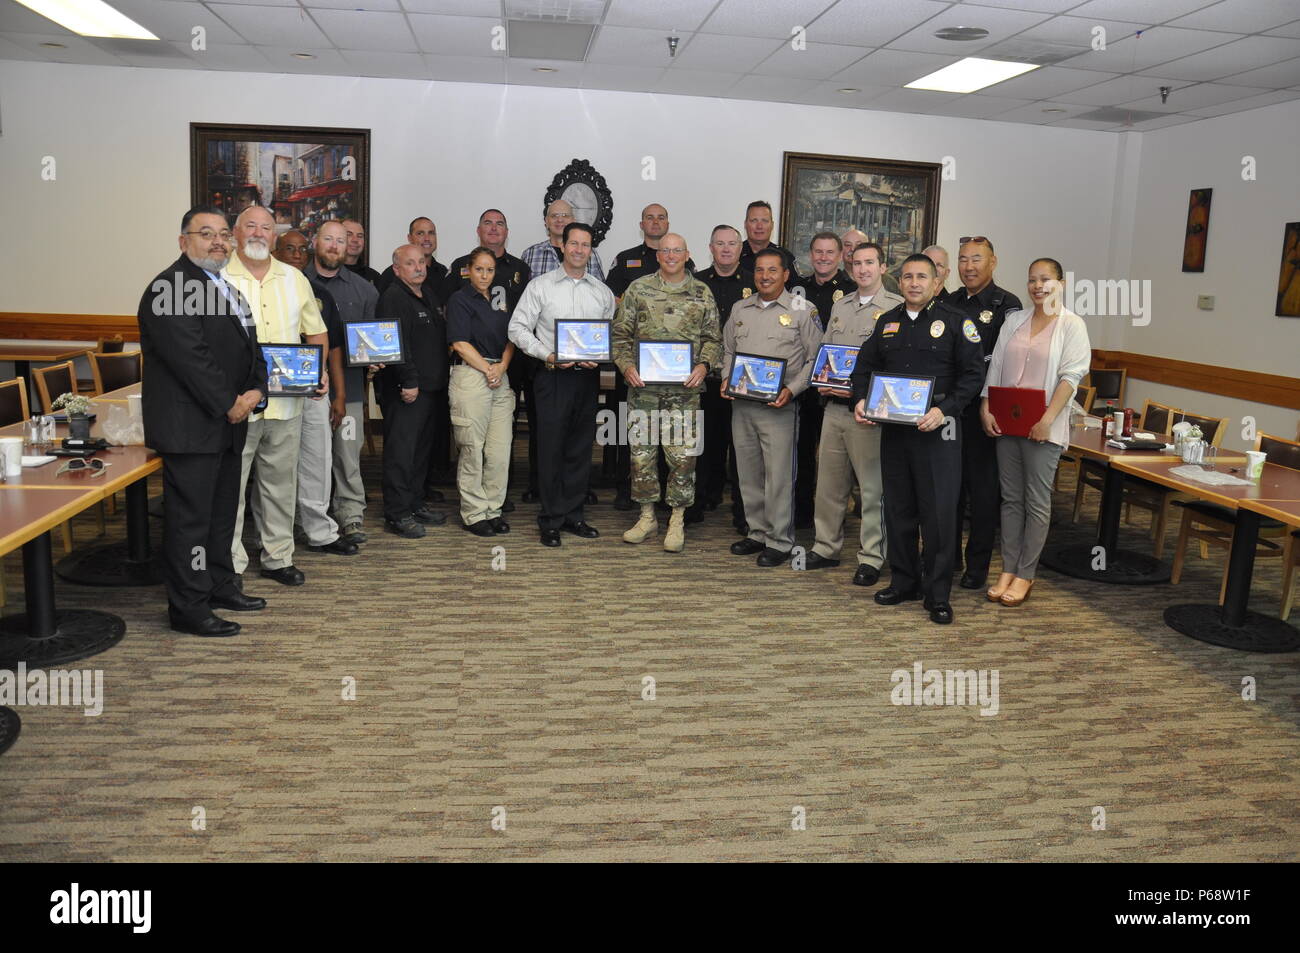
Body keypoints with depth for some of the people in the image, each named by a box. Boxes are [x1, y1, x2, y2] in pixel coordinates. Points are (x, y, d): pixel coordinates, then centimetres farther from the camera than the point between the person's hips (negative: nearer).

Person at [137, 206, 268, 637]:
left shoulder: (227, 286, 18)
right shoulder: (170, 287, -13)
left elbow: (249, 343, 18)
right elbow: (189, 355, -20)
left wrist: (256, 389, 1)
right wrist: (229, 404, -16)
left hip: (227, 422, 10)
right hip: (189, 426, -9)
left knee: (222, 511, 17)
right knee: (190, 516, -3)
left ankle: (220, 586, 31)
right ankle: (189, 609, 5)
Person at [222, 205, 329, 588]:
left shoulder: (295, 278, 12)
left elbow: (317, 331, 17)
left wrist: (320, 370, 3)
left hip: (288, 402, 4)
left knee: (280, 483, 12)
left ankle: (278, 557, 24)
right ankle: (230, 565, 12)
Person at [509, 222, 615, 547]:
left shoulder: (602, 291, 12)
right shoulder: (540, 285, 2)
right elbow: (518, 328, -1)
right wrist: (548, 356, -13)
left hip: (588, 377, 3)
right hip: (553, 376, -3)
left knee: (581, 449, 9)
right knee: (551, 447, -2)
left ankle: (573, 515, 20)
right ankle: (551, 521, 7)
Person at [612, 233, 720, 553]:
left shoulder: (702, 293, 8)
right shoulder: (638, 289, 7)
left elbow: (712, 338, 10)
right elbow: (621, 334, 8)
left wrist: (704, 365, -7)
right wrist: (626, 365, -7)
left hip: (685, 387, -1)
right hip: (643, 385, 1)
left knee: (683, 454, -1)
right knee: (642, 451, 6)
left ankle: (677, 520, 13)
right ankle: (647, 517, 20)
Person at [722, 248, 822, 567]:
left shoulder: (802, 311, -2)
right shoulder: (740, 309, 13)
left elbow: (814, 359, -3)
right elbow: (728, 350, 21)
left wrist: (791, 390, -14)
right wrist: (726, 380, 4)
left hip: (779, 407, -5)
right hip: (741, 405, 5)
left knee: (779, 477, -3)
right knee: (748, 474, 12)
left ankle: (780, 541, 8)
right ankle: (758, 533, 25)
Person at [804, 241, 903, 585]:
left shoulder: (897, 307, -6)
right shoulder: (840, 306, 14)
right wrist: (822, 383, 1)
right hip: (834, 407, 6)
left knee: (873, 487, 2)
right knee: (829, 483, 13)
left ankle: (871, 557, 13)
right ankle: (826, 547, 26)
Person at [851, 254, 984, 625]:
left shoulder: (955, 322, -2)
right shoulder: (887, 322, 13)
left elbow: (973, 373, -6)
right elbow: (866, 365, 18)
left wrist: (944, 410, -18)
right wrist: (861, 399, 0)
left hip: (938, 430, -5)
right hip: (893, 428, 5)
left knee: (939, 511, -3)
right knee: (898, 507, 11)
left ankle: (937, 594, 7)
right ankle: (903, 581, 24)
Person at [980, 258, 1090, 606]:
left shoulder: (1072, 325, -2)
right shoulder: (1014, 320, 11)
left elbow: (1071, 376, -9)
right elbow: (995, 367, 9)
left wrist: (1047, 419, -17)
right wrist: (986, 408, -2)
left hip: (1042, 427, -4)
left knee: (1037, 502, 3)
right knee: (1011, 498, 9)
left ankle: (1025, 575, 10)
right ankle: (1008, 570, 15)